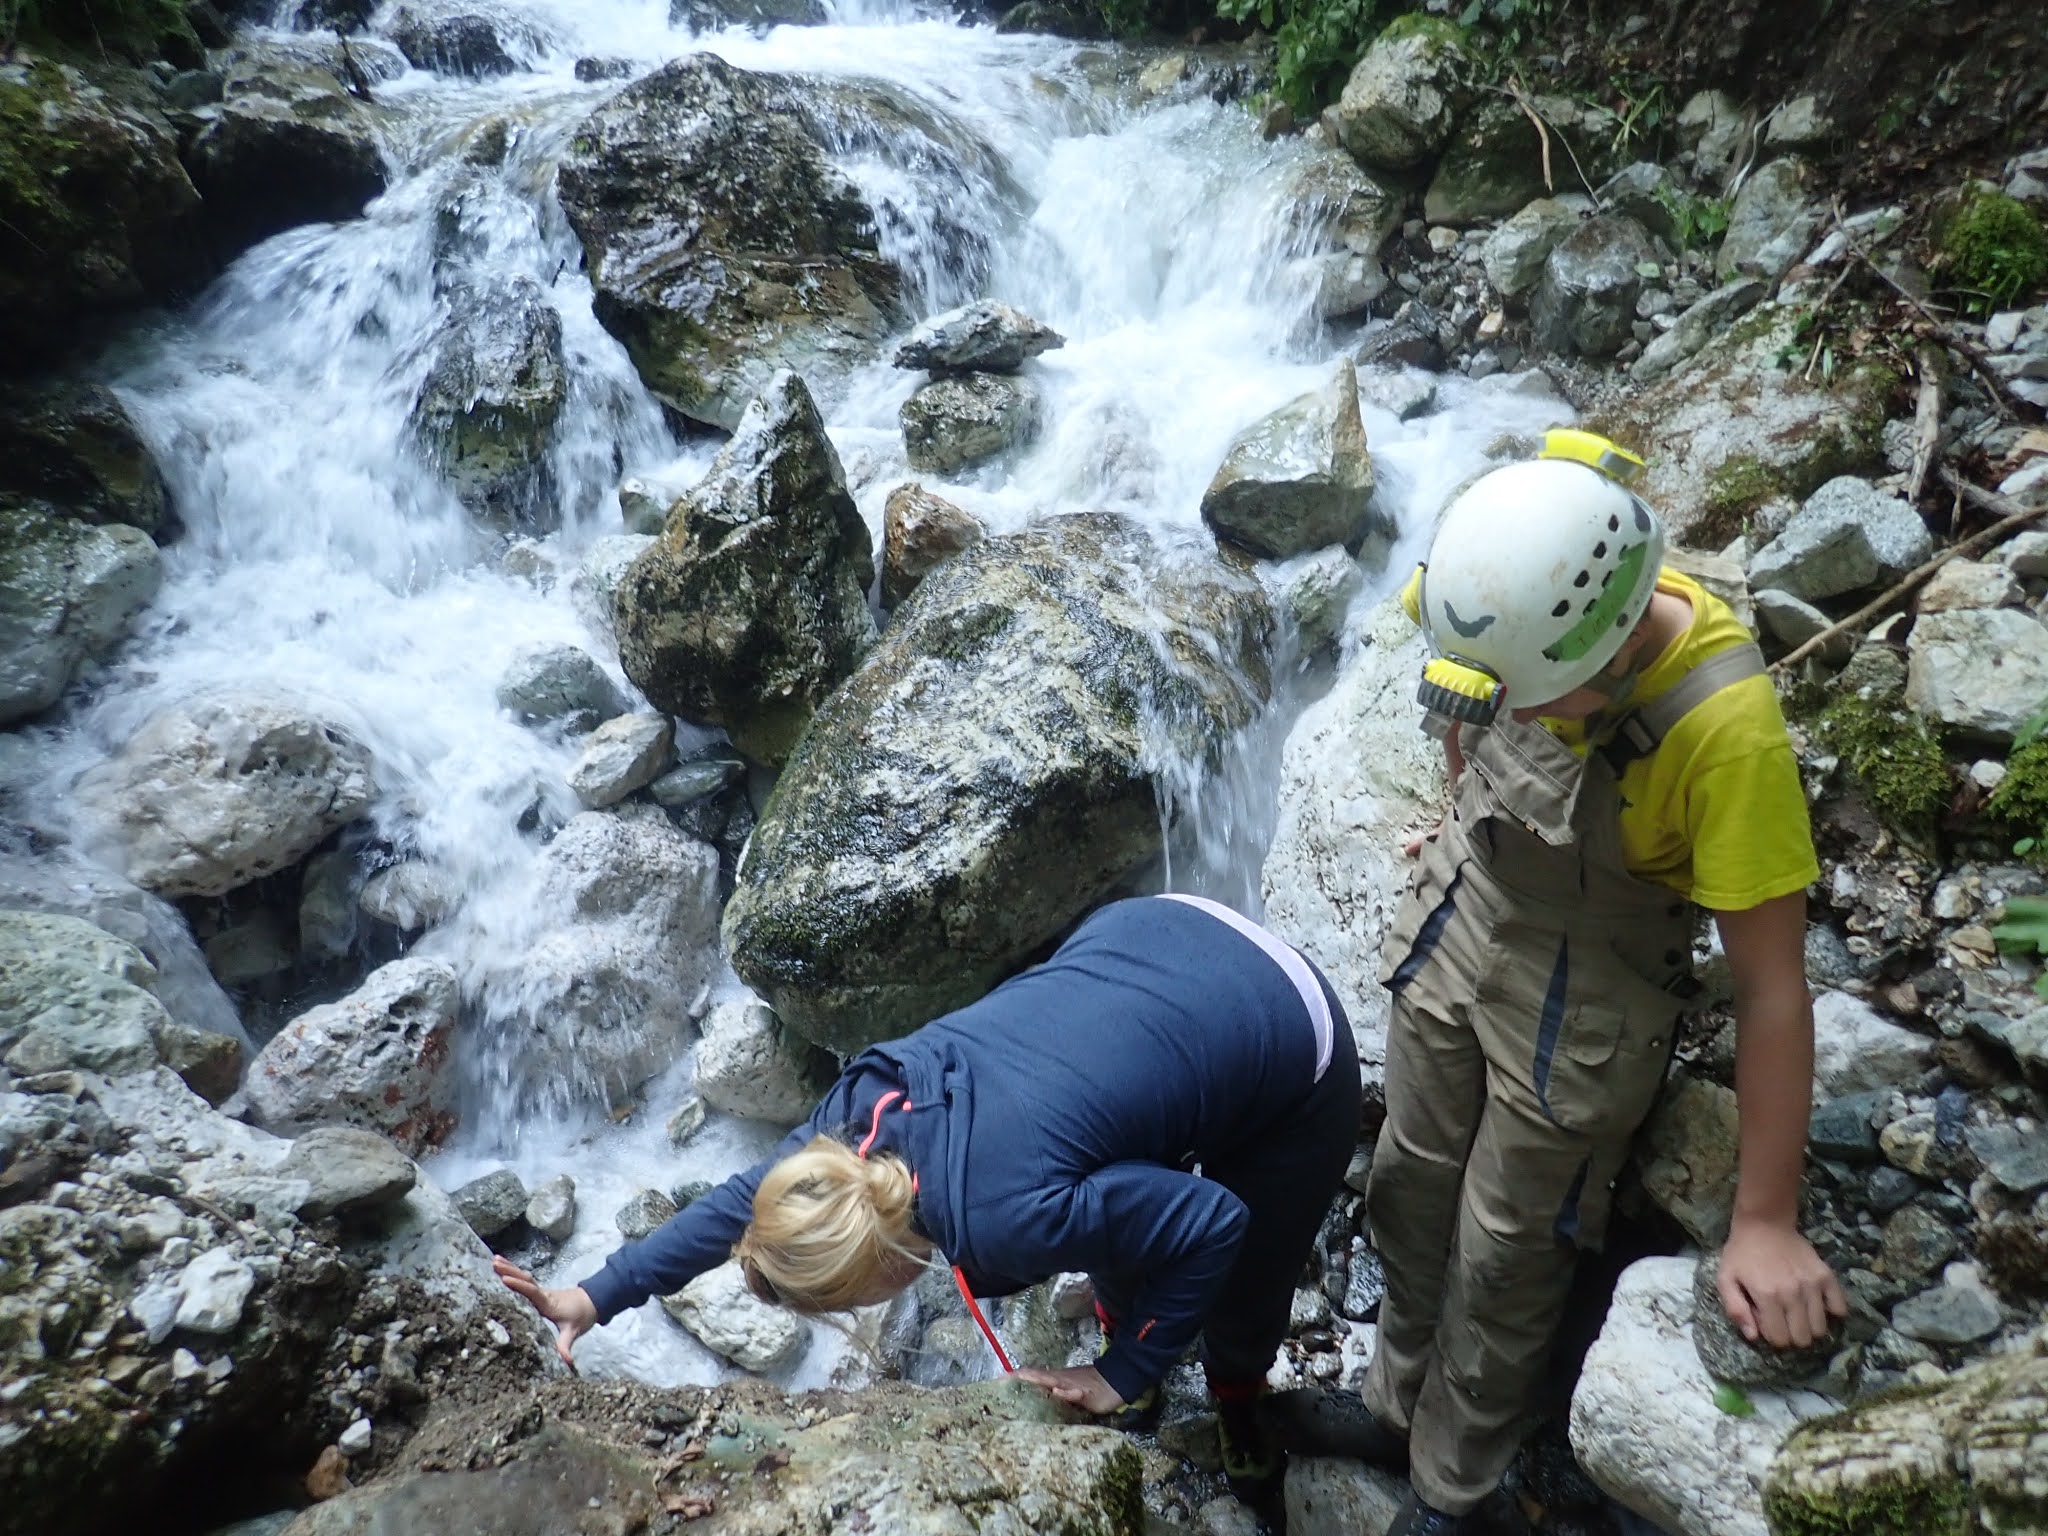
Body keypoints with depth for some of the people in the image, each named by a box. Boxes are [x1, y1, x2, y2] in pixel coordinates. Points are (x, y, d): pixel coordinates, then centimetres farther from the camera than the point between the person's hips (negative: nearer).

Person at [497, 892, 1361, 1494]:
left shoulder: (1012, 1219, -34)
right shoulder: (867, 1103, -15)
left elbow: (1213, 1227, -23)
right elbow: (755, 1194, 2)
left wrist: (1126, 1378, -10)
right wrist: (599, 1296, 2)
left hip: (1289, 1036, -5)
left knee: (1242, 1283, 18)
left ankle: (1237, 1401, 49)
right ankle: (1124, 1323, 53)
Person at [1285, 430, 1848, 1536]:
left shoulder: (1726, 728, -34)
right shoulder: (1519, 595, -20)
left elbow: (1771, 987, -26)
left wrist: (1764, 1225, -20)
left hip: (1581, 1008, -5)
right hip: (1455, 932, 5)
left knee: (1504, 1260, 13)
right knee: (1407, 1191, 21)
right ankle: (1397, 1404, 49)